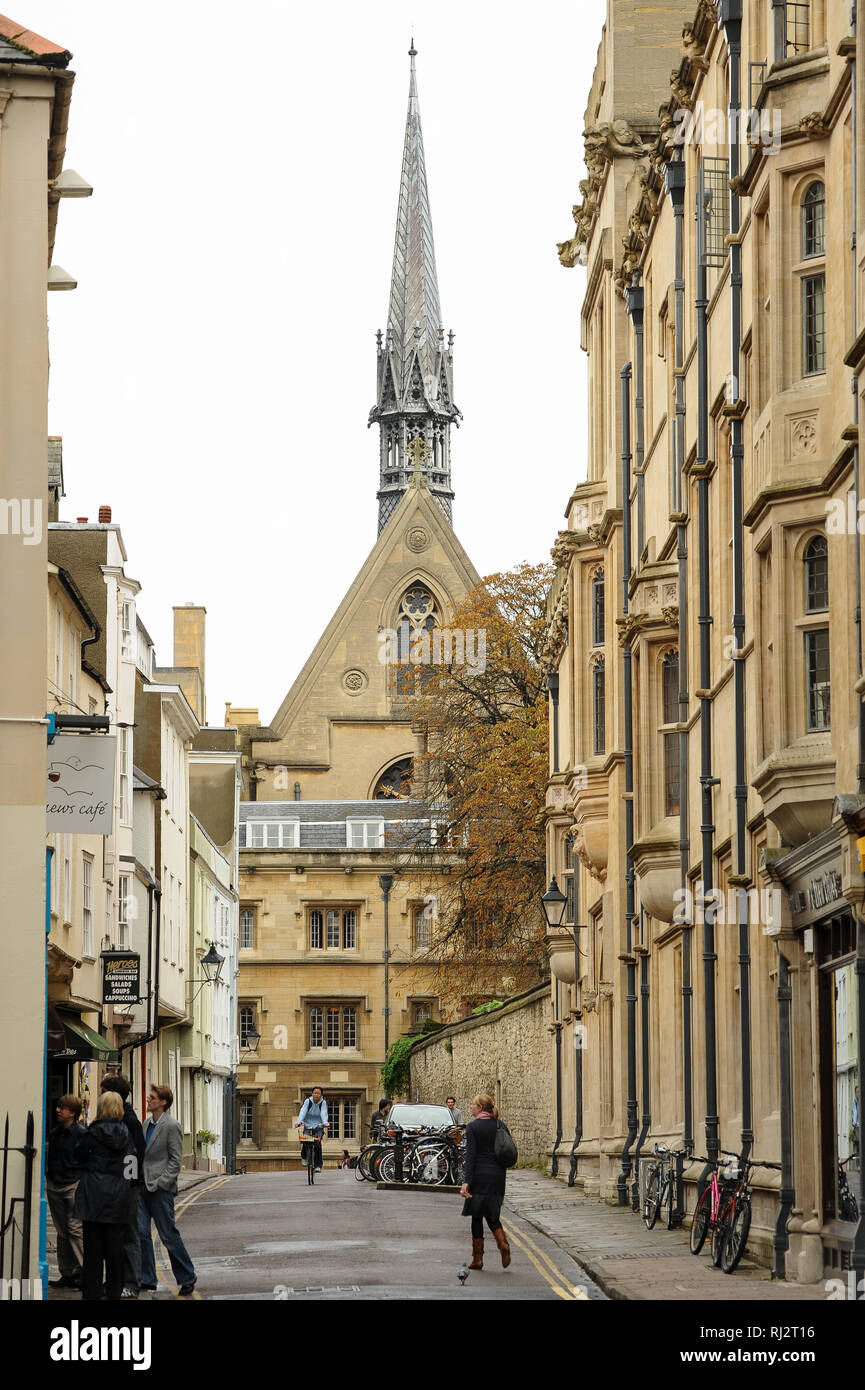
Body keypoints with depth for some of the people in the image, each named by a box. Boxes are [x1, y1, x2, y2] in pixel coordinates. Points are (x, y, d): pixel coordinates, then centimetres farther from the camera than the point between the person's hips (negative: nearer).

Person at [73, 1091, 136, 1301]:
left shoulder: (92, 1133, -9)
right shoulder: (126, 1134, 1)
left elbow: (78, 1156, 3)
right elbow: (132, 1163, 6)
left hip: (94, 1196, -3)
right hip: (119, 1197, 3)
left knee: (93, 1246, 3)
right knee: (115, 1247, 8)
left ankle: (92, 1291, 4)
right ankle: (114, 1291, 11)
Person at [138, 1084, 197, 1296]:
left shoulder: (171, 1126, -10)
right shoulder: (147, 1125, 13)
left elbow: (175, 1160, -12)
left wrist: (159, 1183, -17)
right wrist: (137, 1179, 9)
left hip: (160, 1189, -7)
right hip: (142, 1187, 7)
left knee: (169, 1235, 0)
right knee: (141, 1233, 4)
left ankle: (187, 1278, 12)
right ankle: (147, 1279, 11)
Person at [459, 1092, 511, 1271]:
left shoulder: (473, 1127, -7)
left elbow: (471, 1155, -14)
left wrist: (466, 1181, -17)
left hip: (480, 1176, -5)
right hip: (497, 1176, 5)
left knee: (477, 1216, 5)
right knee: (492, 1215, 14)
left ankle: (477, 1258, 7)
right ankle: (503, 1244, -12)